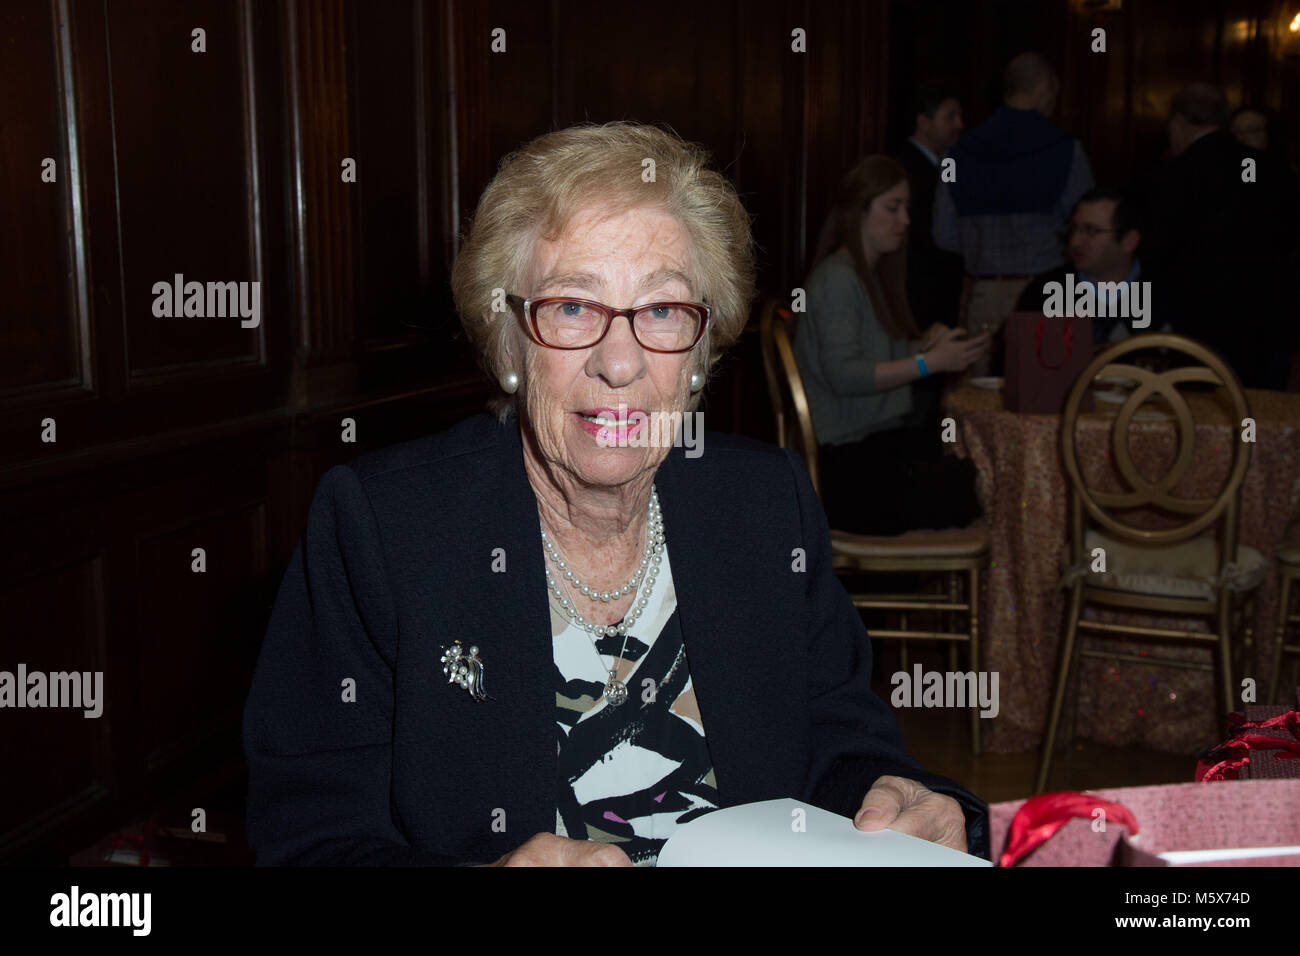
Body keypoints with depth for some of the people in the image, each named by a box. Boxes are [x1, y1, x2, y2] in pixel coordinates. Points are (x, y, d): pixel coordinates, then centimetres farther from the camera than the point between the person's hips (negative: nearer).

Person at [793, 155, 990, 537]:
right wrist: (930, 362, -22)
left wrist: (926, 344, 2)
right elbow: (842, 374, -20)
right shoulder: (836, 279, -9)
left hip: (878, 441, 9)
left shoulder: (872, 276, 19)